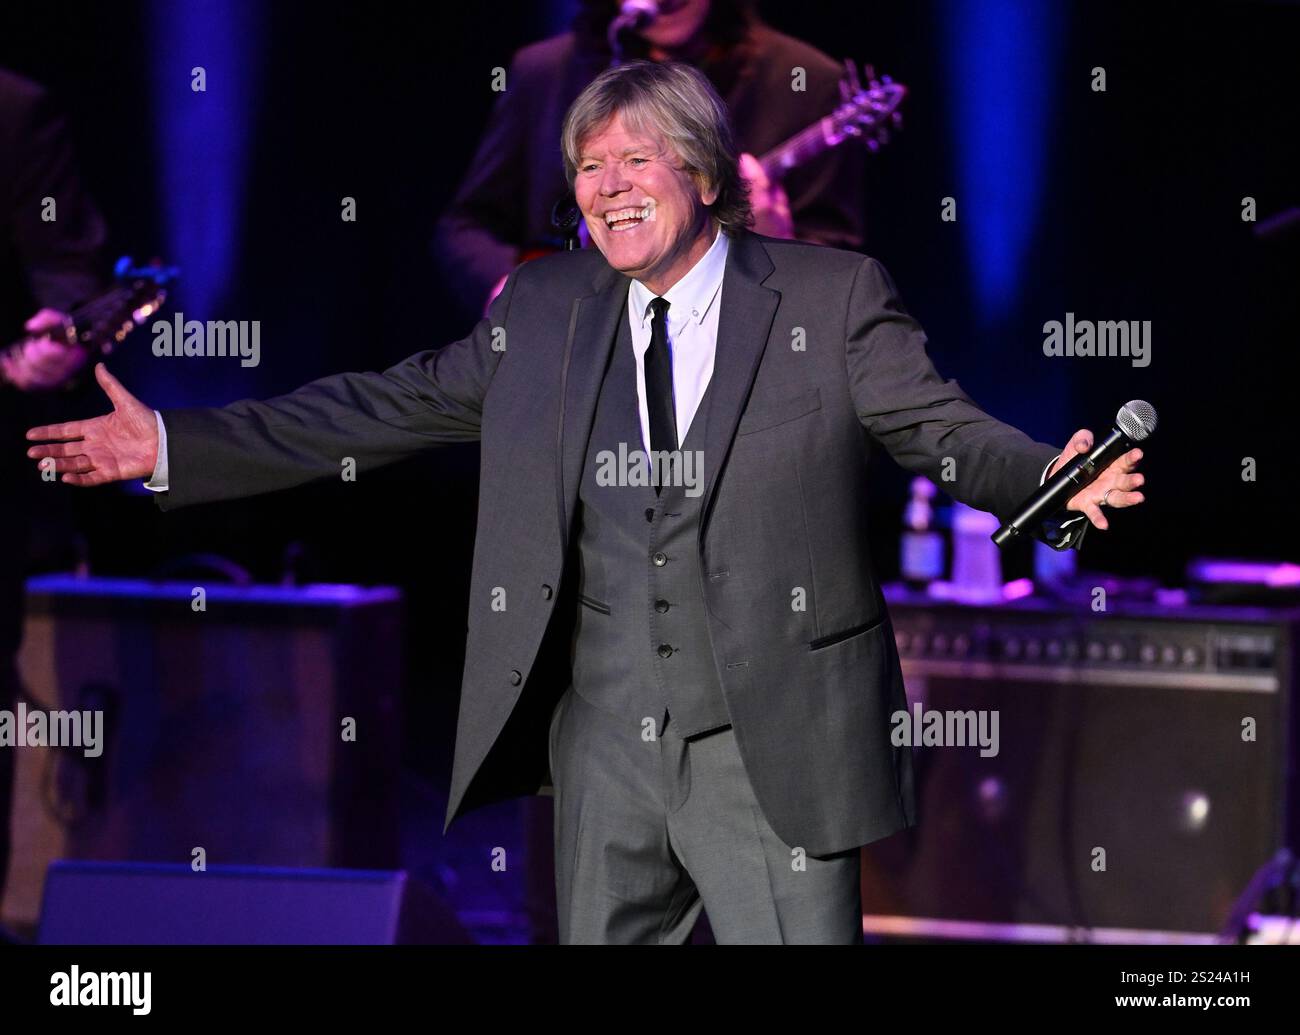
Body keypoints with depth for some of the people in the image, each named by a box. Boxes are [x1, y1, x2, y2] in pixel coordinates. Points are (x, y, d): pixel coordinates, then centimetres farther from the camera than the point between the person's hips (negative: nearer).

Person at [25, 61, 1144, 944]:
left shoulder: (833, 298, -2)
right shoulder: (540, 308, 10)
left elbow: (946, 432, -8)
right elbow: (381, 409, 13)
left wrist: (1053, 485, -30)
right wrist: (169, 445, 9)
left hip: (775, 750, -4)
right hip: (604, 747, 4)